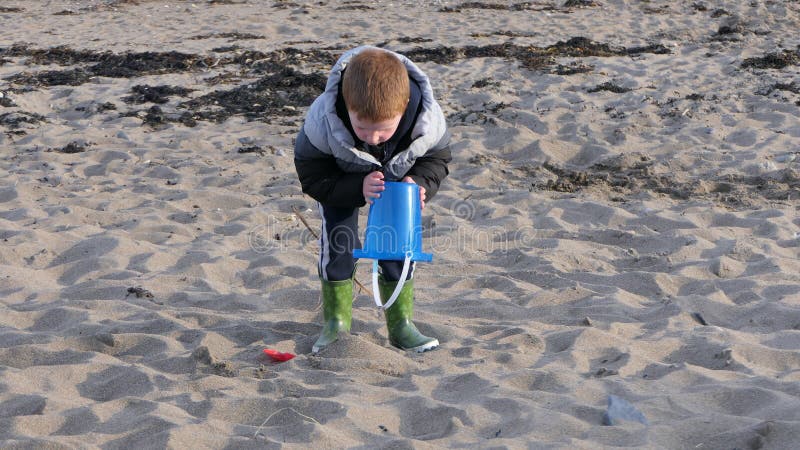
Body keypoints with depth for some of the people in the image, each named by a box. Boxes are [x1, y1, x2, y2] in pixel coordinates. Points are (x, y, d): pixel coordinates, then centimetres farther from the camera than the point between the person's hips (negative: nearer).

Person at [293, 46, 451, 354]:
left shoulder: (429, 120, -39)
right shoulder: (322, 122, -43)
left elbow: (437, 159, -15)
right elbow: (312, 176, -28)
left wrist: (419, 183, -37)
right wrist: (358, 189, -44)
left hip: (397, 176, 1)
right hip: (341, 178, -1)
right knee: (338, 242, -8)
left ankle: (400, 324, 15)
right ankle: (336, 321, 11)